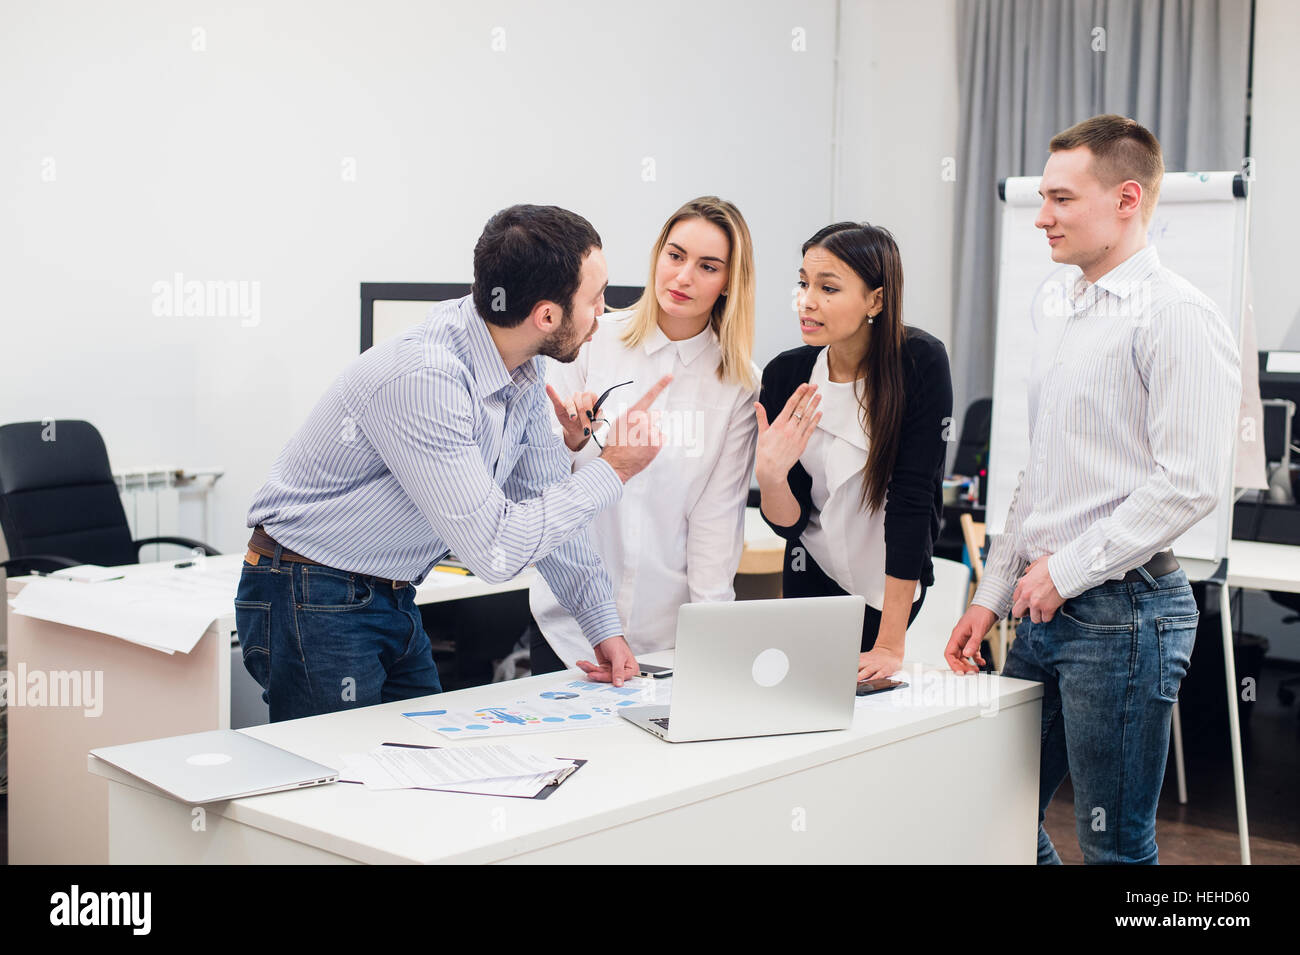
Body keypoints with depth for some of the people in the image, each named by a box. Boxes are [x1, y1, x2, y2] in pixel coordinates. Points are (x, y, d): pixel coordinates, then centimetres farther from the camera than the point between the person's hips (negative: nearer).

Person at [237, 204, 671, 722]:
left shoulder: (522, 370, -2)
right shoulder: (420, 380, -31)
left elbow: (548, 501, 9)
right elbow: (494, 548, -30)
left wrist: (604, 626, 6)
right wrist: (611, 471, -21)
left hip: (393, 601, 9)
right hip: (313, 605, -8)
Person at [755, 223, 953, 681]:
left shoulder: (920, 364, -23)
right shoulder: (785, 374, -13)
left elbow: (912, 498, -26)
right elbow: (788, 523, -10)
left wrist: (890, 644, -28)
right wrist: (770, 476, -34)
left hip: (892, 590, -3)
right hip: (813, 580, 3)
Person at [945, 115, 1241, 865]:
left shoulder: (1175, 316, -12)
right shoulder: (1067, 321, 16)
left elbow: (1190, 483, -20)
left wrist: (1067, 569, -15)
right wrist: (992, 597, 17)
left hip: (1122, 611, -8)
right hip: (1045, 609, 9)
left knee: (1116, 844, 3)